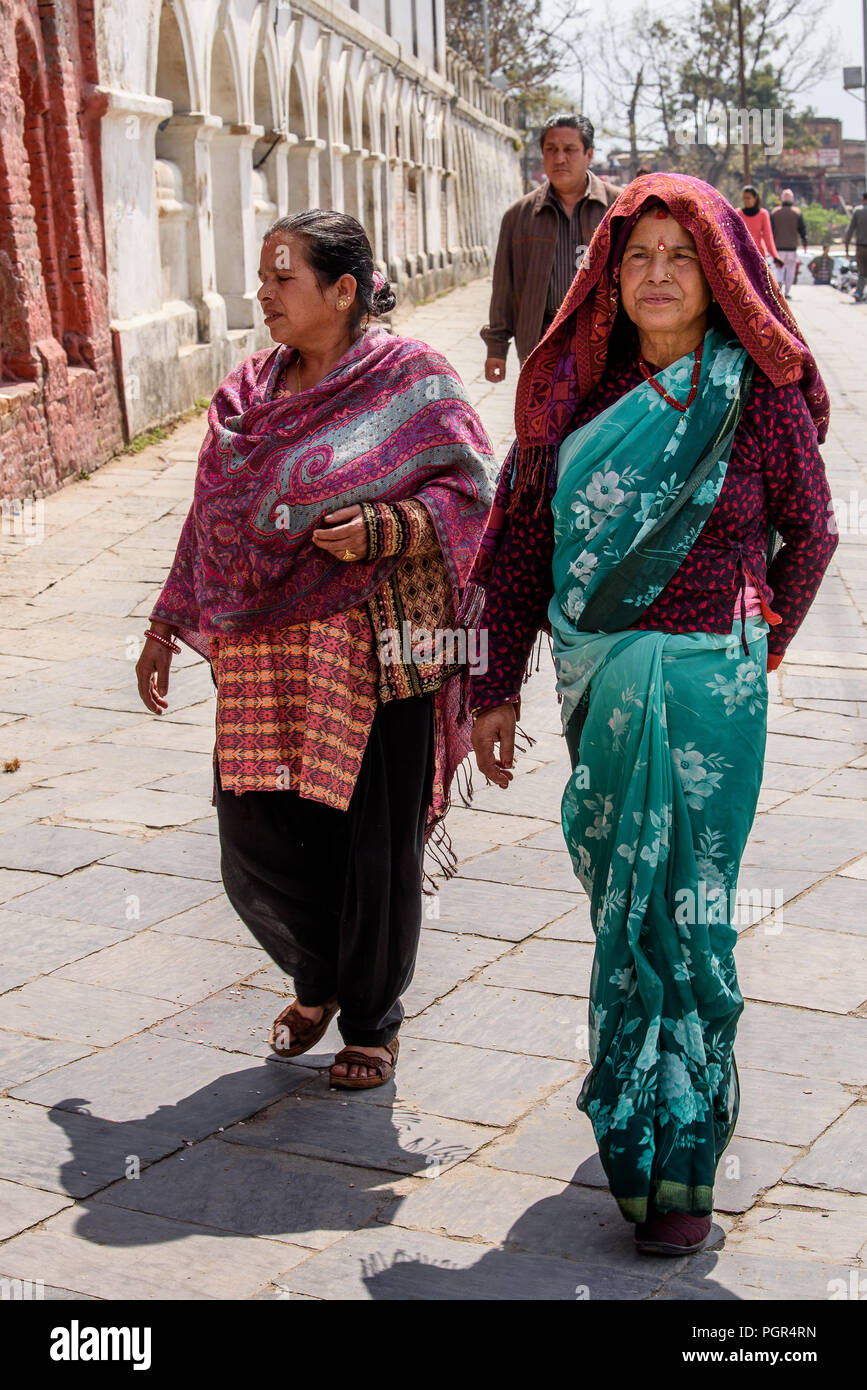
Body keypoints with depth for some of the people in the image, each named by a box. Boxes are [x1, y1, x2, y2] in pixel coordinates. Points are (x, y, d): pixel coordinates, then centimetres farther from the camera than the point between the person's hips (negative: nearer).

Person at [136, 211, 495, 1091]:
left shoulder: (409, 380, -3)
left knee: (374, 845, 3)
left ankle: (372, 1020, 26)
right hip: (262, 654, 5)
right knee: (256, 840, 4)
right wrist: (167, 627, 18)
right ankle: (316, 979, 35)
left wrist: (382, 528, -21)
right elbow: (210, 521, 18)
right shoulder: (248, 392, 12)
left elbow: (469, 491, -6)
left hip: (373, 650, -5)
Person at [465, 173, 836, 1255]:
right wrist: (495, 688, 4)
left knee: (682, 913, -2)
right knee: (619, 897, 13)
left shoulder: (760, 396, -5)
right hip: (598, 683, 4)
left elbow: (808, 535, 10)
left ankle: (677, 1154, 12)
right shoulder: (577, 395, 3)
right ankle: (698, 1086, 37)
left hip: (709, 687, -3)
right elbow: (517, 540, 6)